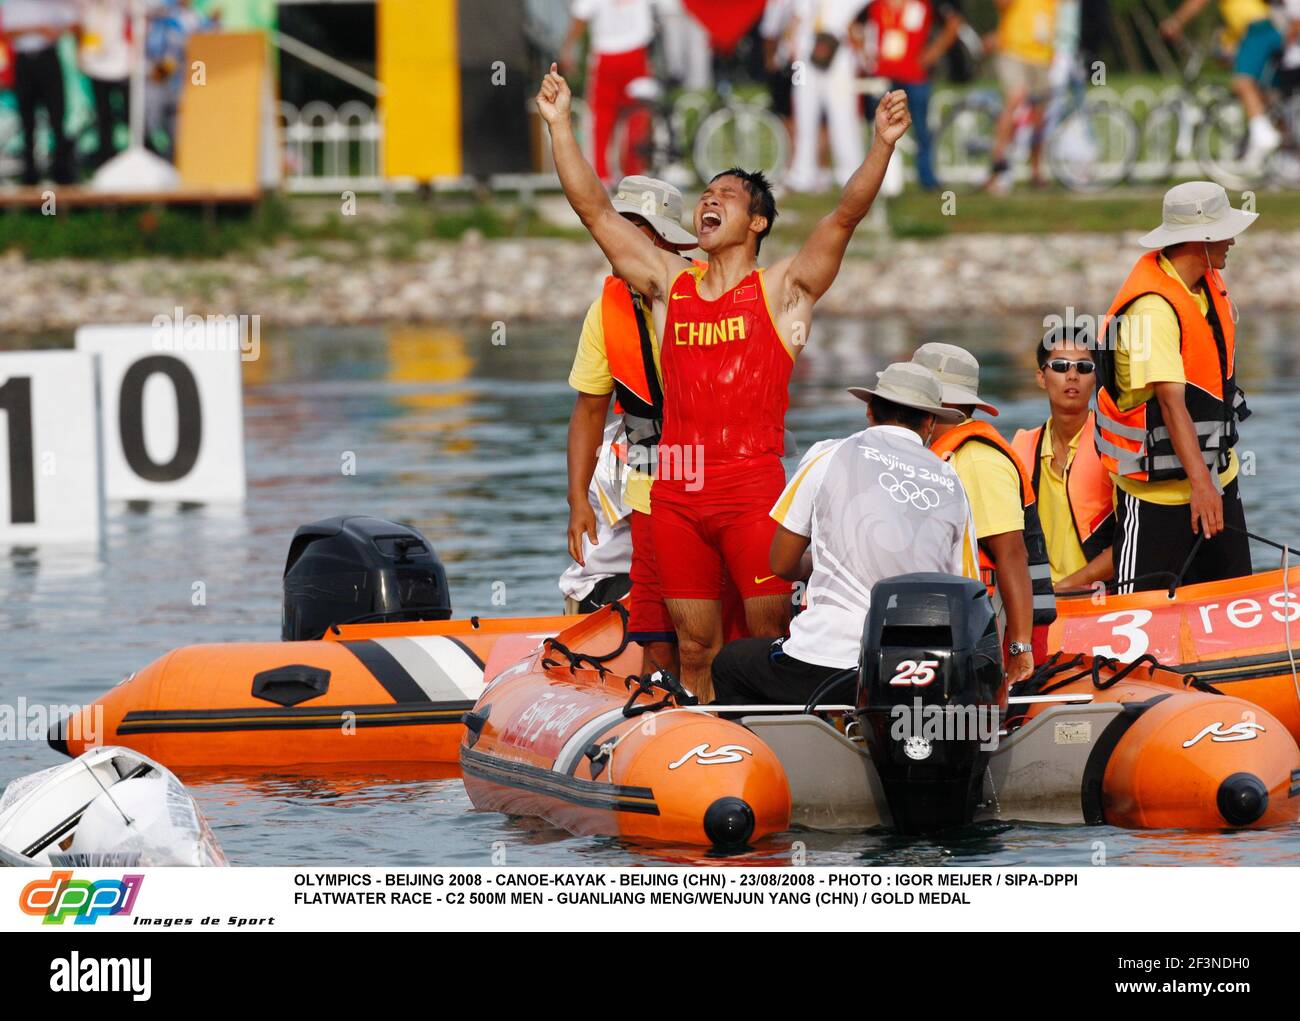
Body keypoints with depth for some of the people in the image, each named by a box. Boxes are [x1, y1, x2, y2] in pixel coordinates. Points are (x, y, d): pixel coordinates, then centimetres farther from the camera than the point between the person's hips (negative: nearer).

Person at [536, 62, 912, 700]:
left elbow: (846, 216, -8)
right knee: (694, 651, 6)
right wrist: (559, 125, 12)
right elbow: (594, 210, 15)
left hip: (752, 491, -4)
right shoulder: (670, 285, 15)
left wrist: (882, 146, -22)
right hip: (676, 494, 4)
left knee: (771, 642, -7)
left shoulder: (783, 289, 4)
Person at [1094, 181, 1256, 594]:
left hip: (1218, 478, 9)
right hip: (1160, 487, -9)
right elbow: (1170, 399, -31)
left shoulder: (1210, 281, 5)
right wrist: (1199, 481, -37)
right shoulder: (1151, 308, -24)